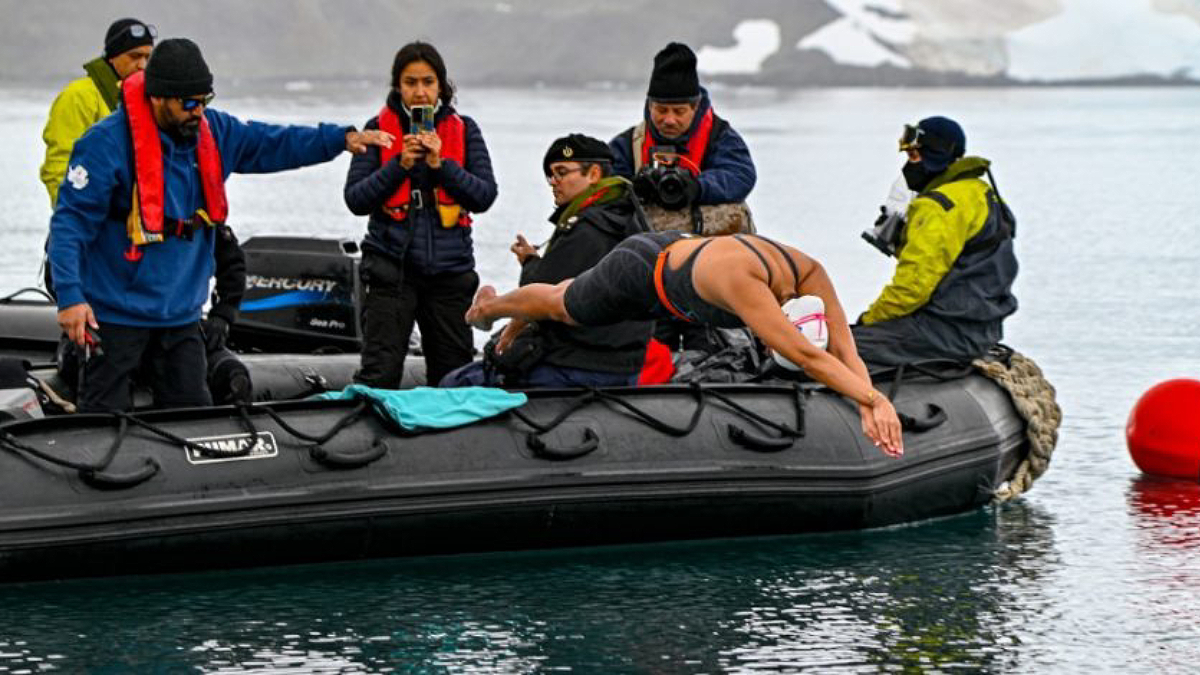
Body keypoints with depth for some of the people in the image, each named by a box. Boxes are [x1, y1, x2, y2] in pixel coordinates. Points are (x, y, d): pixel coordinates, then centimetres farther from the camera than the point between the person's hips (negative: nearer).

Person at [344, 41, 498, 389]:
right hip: (392, 266, -2)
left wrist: (441, 164, -15)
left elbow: (484, 196, -2)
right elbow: (355, 199, -3)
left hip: (450, 268, 2)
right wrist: (400, 165, -15)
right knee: (380, 375, -12)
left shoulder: (463, 129, 7)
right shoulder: (380, 129, 3)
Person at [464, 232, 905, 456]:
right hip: (639, 272, -7)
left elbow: (844, 349, -32)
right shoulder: (741, 280, -51)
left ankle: (520, 324, 68)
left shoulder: (809, 274, -31)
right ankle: (489, 305, 58)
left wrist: (869, 405, -48)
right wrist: (873, 399, -64)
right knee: (562, 306, 25)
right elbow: (806, 356, -59)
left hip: (676, 252, 7)